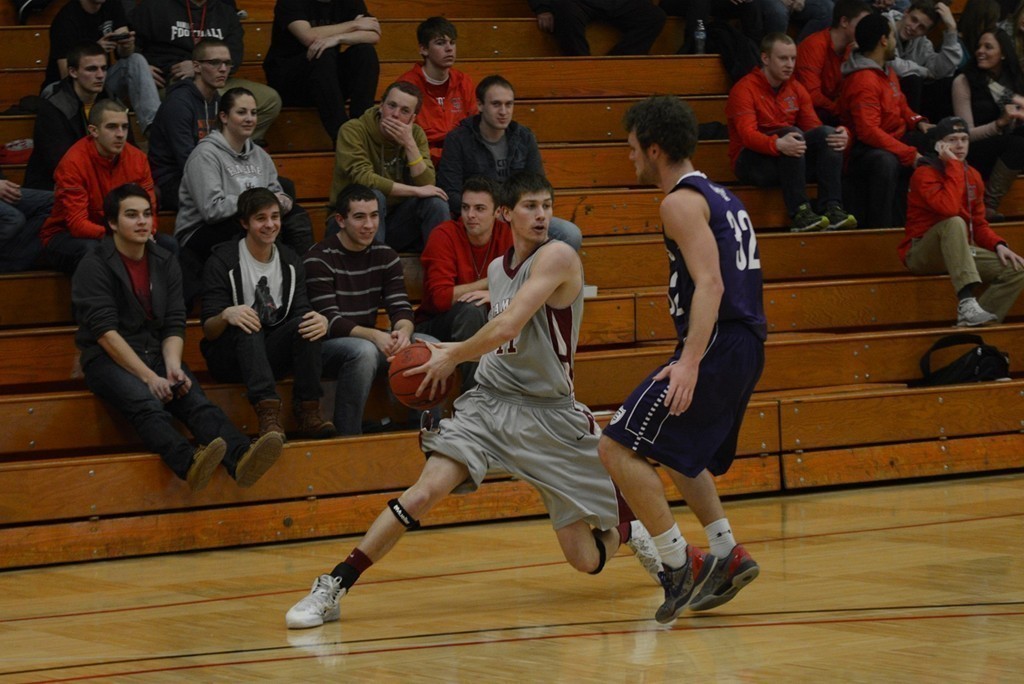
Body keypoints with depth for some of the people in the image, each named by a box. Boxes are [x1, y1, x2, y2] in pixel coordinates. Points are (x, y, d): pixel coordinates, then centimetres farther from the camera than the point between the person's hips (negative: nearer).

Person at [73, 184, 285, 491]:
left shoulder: (165, 262, 12)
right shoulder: (94, 267, -5)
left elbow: (174, 324, 9)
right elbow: (105, 332, -13)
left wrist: (173, 366, -12)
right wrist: (148, 377, -19)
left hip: (156, 354, 5)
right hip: (109, 360, -5)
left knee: (196, 401, -25)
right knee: (147, 405, -35)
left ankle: (240, 457, -52)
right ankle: (188, 463, -62)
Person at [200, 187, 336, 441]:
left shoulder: (290, 262, 8)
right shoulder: (223, 262, -7)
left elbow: (301, 311, -1)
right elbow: (208, 330, -12)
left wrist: (321, 321, -26)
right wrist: (226, 315, -36)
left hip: (271, 354, 4)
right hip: (228, 358, -4)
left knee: (308, 323, -24)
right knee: (248, 325, -35)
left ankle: (308, 414, -30)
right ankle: (268, 412, -52)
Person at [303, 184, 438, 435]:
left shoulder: (386, 256, 8)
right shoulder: (318, 259, -11)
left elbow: (401, 308, 0)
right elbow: (330, 321, -19)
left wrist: (403, 331, -25)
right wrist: (374, 336, -33)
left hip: (368, 338, 6)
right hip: (326, 346, -6)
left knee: (431, 347, -14)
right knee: (364, 350, -37)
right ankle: (347, 440, -29)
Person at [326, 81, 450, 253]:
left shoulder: (416, 134, 1)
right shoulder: (353, 130, -14)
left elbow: (427, 185, -11)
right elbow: (362, 179, -28)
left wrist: (409, 144, -22)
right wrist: (416, 191, -23)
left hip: (393, 222, 4)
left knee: (435, 201, -19)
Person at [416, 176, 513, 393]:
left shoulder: (507, 234, -6)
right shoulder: (445, 235, -15)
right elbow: (441, 298, -24)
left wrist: (495, 294, -31)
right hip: (434, 326, -4)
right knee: (471, 308, -34)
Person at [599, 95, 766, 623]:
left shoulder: (681, 202, -9)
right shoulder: (720, 198, 20)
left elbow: (709, 284, -21)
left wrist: (690, 361, -30)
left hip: (717, 343, -10)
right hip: (745, 345, 10)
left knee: (619, 448, -11)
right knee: (677, 451, 28)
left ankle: (680, 562, -11)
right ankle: (727, 556, 24)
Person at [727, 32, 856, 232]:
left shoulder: (796, 89, 11)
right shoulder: (745, 89, -10)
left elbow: (815, 127, 4)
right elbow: (748, 134, -24)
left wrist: (842, 137, -19)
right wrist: (778, 144, -44)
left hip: (790, 161, 6)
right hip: (751, 161, -6)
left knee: (827, 133, -18)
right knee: (793, 132, -32)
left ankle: (832, 208, -31)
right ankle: (799, 214, -41)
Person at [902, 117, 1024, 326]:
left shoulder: (973, 176, 9)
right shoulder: (924, 174, -14)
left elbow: (979, 223, 13)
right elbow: (949, 208, -32)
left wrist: (998, 245, -7)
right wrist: (954, 165, -23)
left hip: (958, 253, 7)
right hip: (920, 253, -7)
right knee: (954, 223, -37)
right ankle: (967, 302, -47)